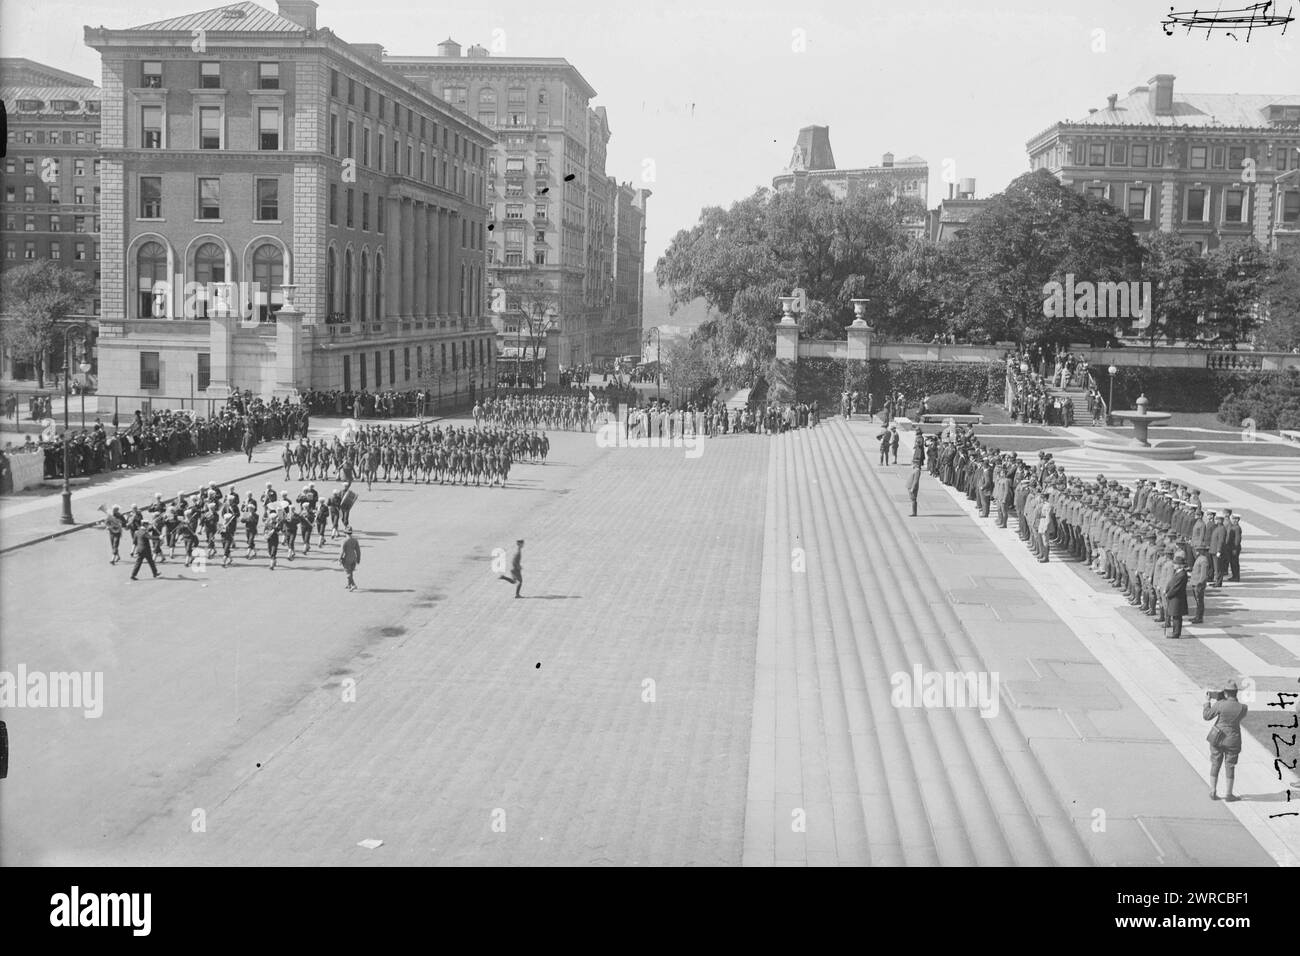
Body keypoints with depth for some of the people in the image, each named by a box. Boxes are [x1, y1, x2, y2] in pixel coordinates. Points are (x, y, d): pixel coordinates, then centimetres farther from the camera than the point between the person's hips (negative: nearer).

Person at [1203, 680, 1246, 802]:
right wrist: (1233, 700, 13)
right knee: (1230, 767, 12)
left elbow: (1206, 716, -5)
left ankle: (1213, 792, 16)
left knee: (1215, 765, 14)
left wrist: (1207, 701, 6)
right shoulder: (1243, 708, -11)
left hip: (1217, 738, 0)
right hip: (1232, 741, 0)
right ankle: (1229, 794, 16)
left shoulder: (1220, 704, -16)